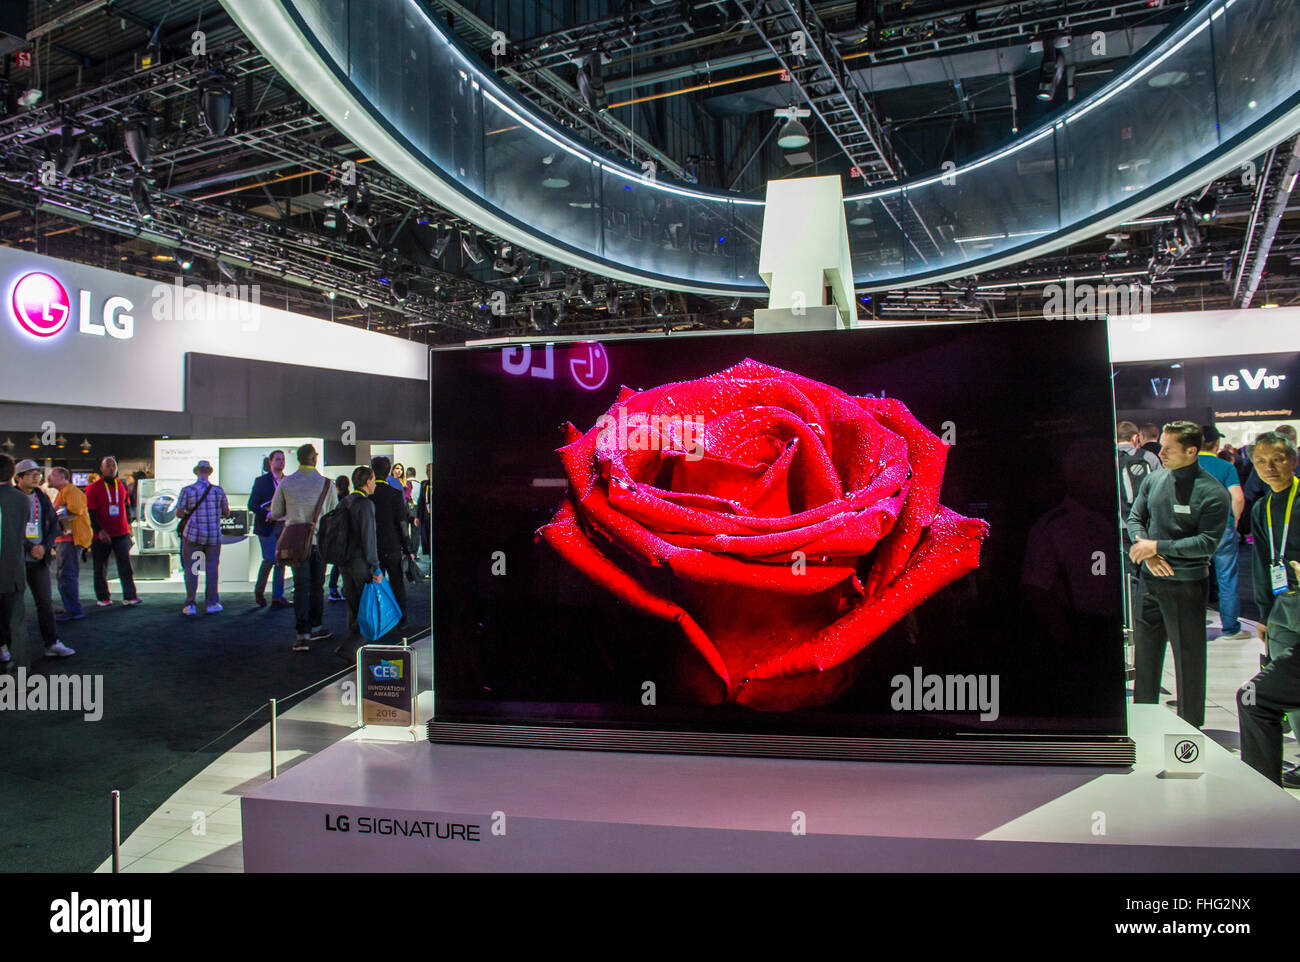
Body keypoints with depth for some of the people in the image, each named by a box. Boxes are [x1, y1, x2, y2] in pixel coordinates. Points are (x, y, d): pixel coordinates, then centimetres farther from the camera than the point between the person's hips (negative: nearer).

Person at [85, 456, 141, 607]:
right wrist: (99, 530, -17)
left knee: (126, 564, -5)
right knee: (101, 568, 8)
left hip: (122, 533, 2)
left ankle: (129, 596, -6)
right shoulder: (93, 488, -3)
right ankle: (103, 598, 19)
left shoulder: (122, 485, 9)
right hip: (102, 535, -2)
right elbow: (91, 513, -7)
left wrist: (128, 524, 15)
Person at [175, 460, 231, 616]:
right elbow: (226, 513, 5)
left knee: (191, 569, 7)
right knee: (212, 568, 9)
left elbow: (179, 513, -4)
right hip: (214, 536, 1)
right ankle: (212, 603, 11)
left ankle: (190, 605, 7)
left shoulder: (187, 490, -6)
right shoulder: (218, 490, -2)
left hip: (193, 535, -1)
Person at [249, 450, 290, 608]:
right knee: (270, 559, -10)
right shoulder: (261, 481, -2)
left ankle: (277, 598, 8)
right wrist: (267, 514, -19)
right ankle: (259, 591, 13)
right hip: (267, 527, -5)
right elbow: (251, 505, -6)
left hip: (283, 526, 5)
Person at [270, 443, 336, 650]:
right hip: (319, 540, 0)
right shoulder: (326, 484, -7)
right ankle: (315, 627, 23)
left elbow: (275, 514, 4)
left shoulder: (286, 483, -3)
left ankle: (303, 633, -7)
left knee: (301, 587, 1)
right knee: (317, 585, 13)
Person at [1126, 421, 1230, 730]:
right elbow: (1134, 518, 8)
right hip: (1150, 580, 5)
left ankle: (1190, 727, 21)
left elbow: (1207, 543, -15)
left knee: (1188, 658, 5)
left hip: (1187, 585, -5)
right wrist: (1146, 551, -10)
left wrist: (1158, 547, -18)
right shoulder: (1153, 480, 4)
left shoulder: (1213, 493, -12)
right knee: (1145, 648, 15)